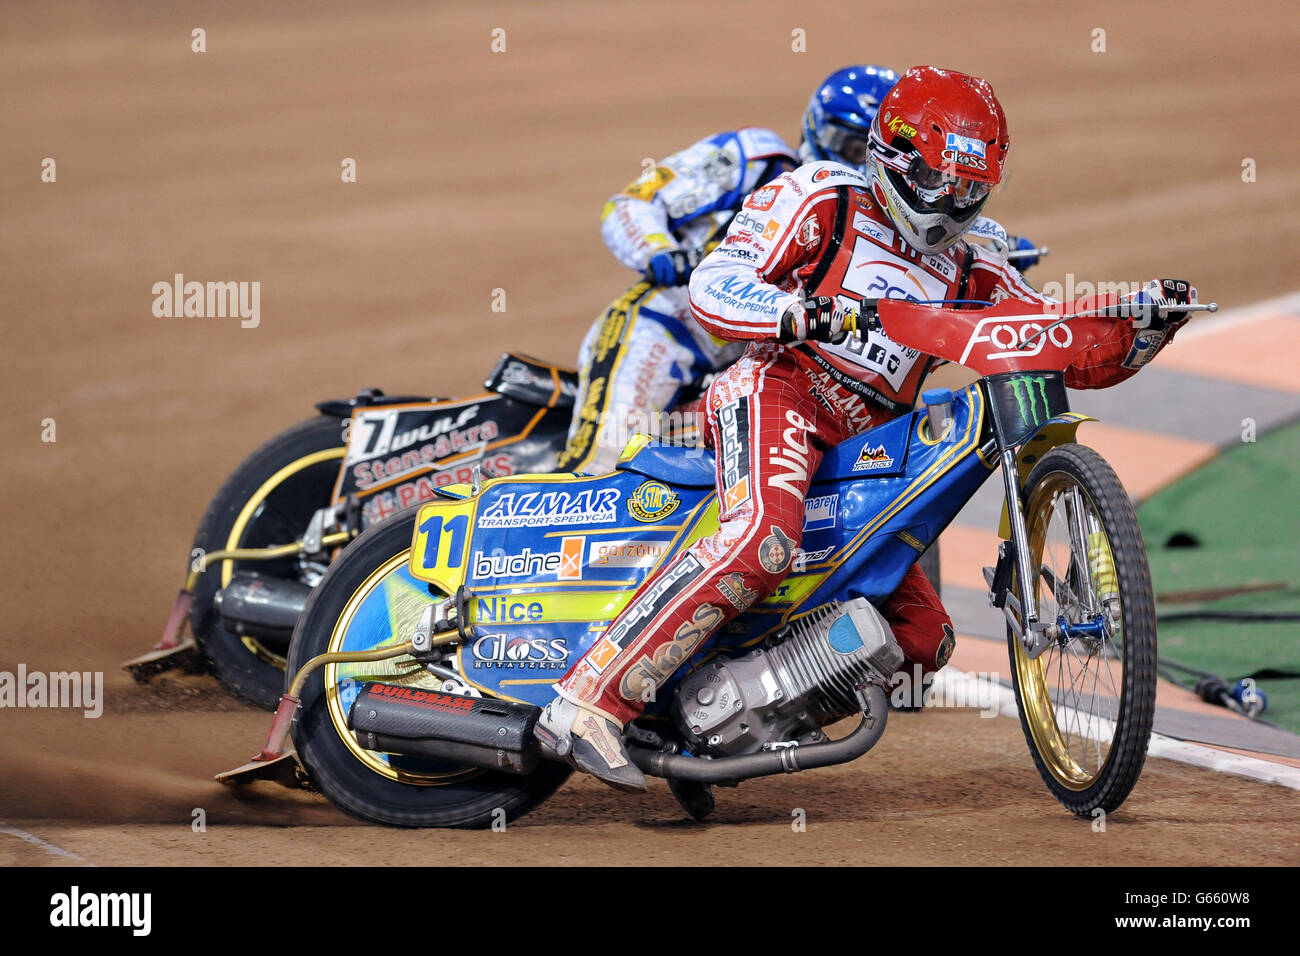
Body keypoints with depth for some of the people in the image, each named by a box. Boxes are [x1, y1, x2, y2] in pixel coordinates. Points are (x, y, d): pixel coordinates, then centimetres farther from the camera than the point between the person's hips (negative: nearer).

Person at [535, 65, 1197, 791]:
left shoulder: (971, 279, 23)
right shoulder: (822, 201, 7)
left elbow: (1085, 356, 21)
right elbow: (713, 287, -5)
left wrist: (1152, 322, 0)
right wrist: (796, 314, -25)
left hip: (861, 452, 8)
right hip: (777, 392, -8)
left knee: (923, 637, 4)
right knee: (762, 540, -37)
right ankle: (590, 700, -41)